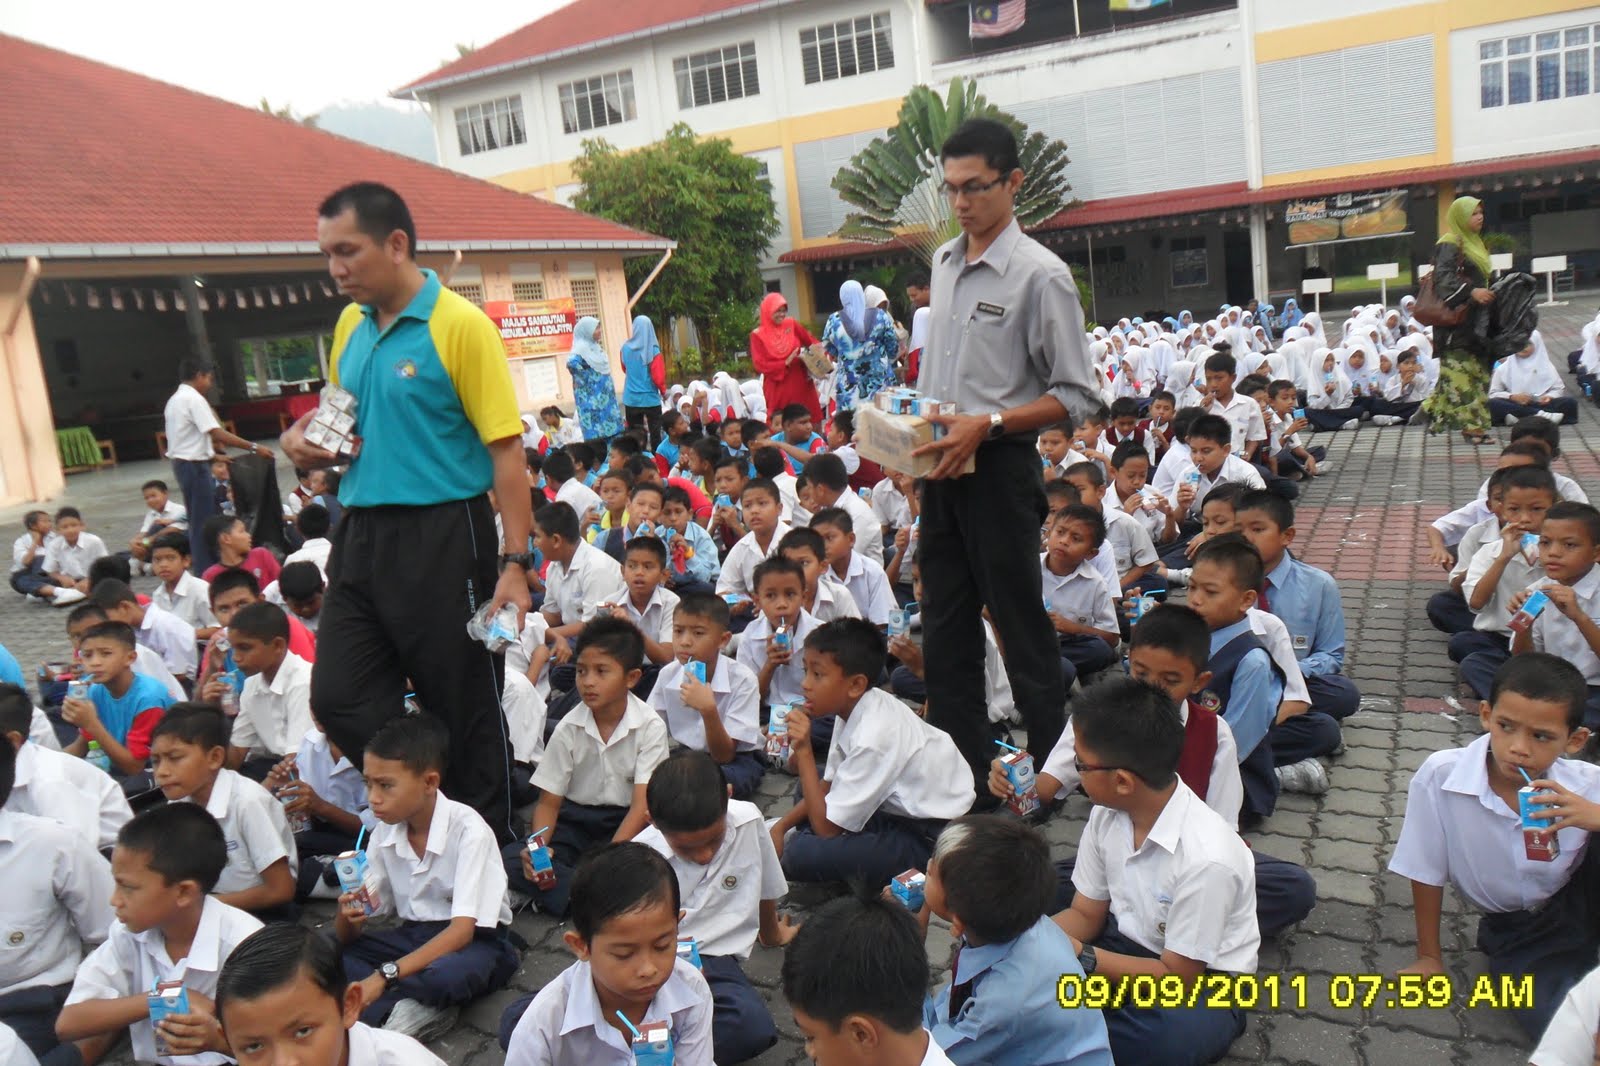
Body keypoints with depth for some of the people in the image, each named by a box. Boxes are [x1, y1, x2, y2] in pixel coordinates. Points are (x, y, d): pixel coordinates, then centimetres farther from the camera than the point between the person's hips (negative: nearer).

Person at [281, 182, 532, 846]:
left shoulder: (460, 326, -10)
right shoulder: (349, 326, 11)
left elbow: (506, 450, -14)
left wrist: (514, 566, -20)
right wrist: (309, 441, 2)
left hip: (442, 538, -7)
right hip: (360, 534, 7)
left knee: (464, 709, 4)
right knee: (339, 699, 8)